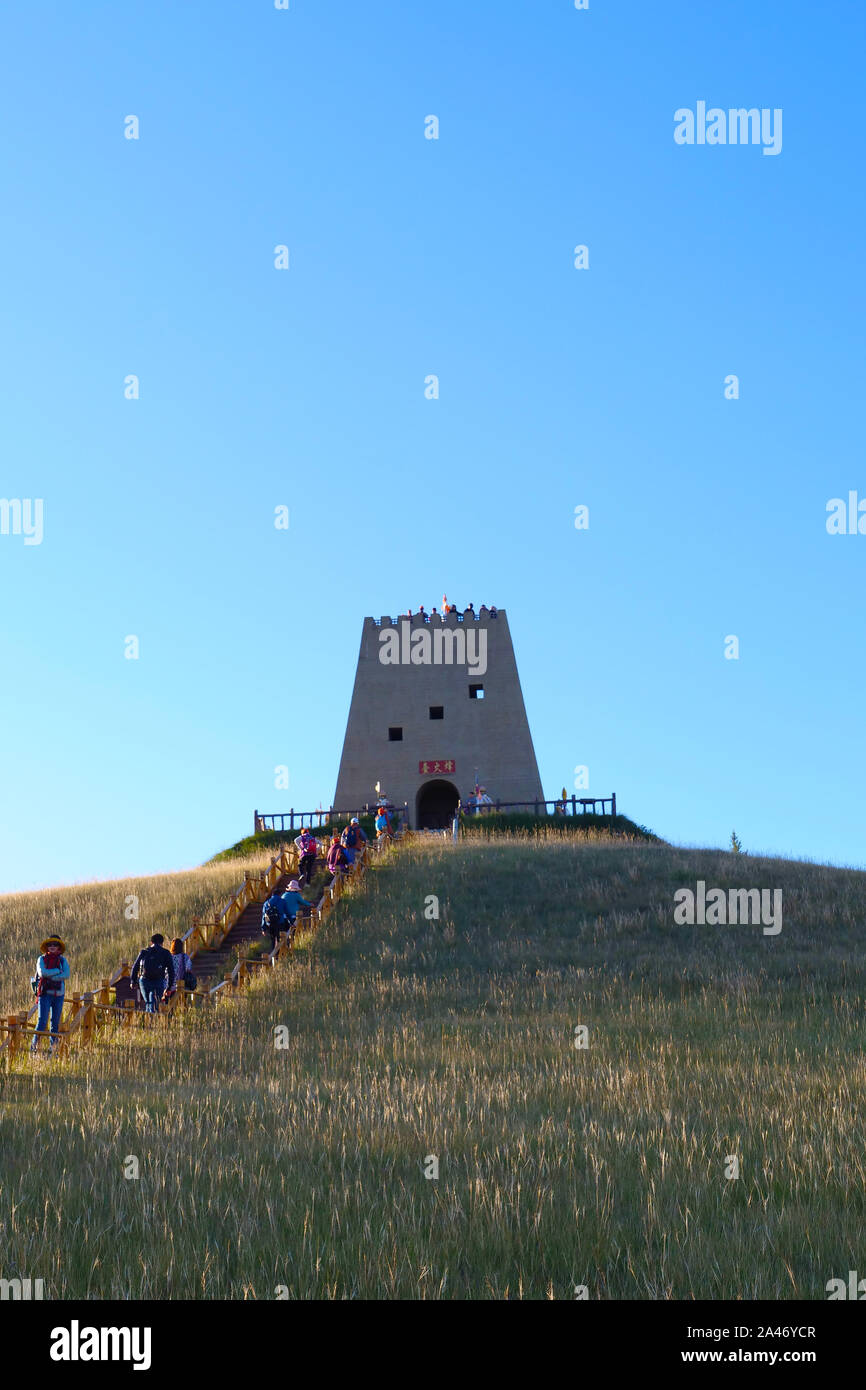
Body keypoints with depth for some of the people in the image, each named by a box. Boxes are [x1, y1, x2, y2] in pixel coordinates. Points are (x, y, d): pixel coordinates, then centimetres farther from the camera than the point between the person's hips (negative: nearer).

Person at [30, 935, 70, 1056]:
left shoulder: (63, 960, 7)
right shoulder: (42, 959, 4)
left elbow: (66, 975, -8)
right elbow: (42, 972, -14)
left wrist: (49, 977, -13)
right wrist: (58, 970, -10)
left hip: (58, 994, 2)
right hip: (45, 993, -2)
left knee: (55, 1021, 6)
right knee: (42, 1020, -11)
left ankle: (53, 1045, 14)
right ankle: (35, 1043, -4)